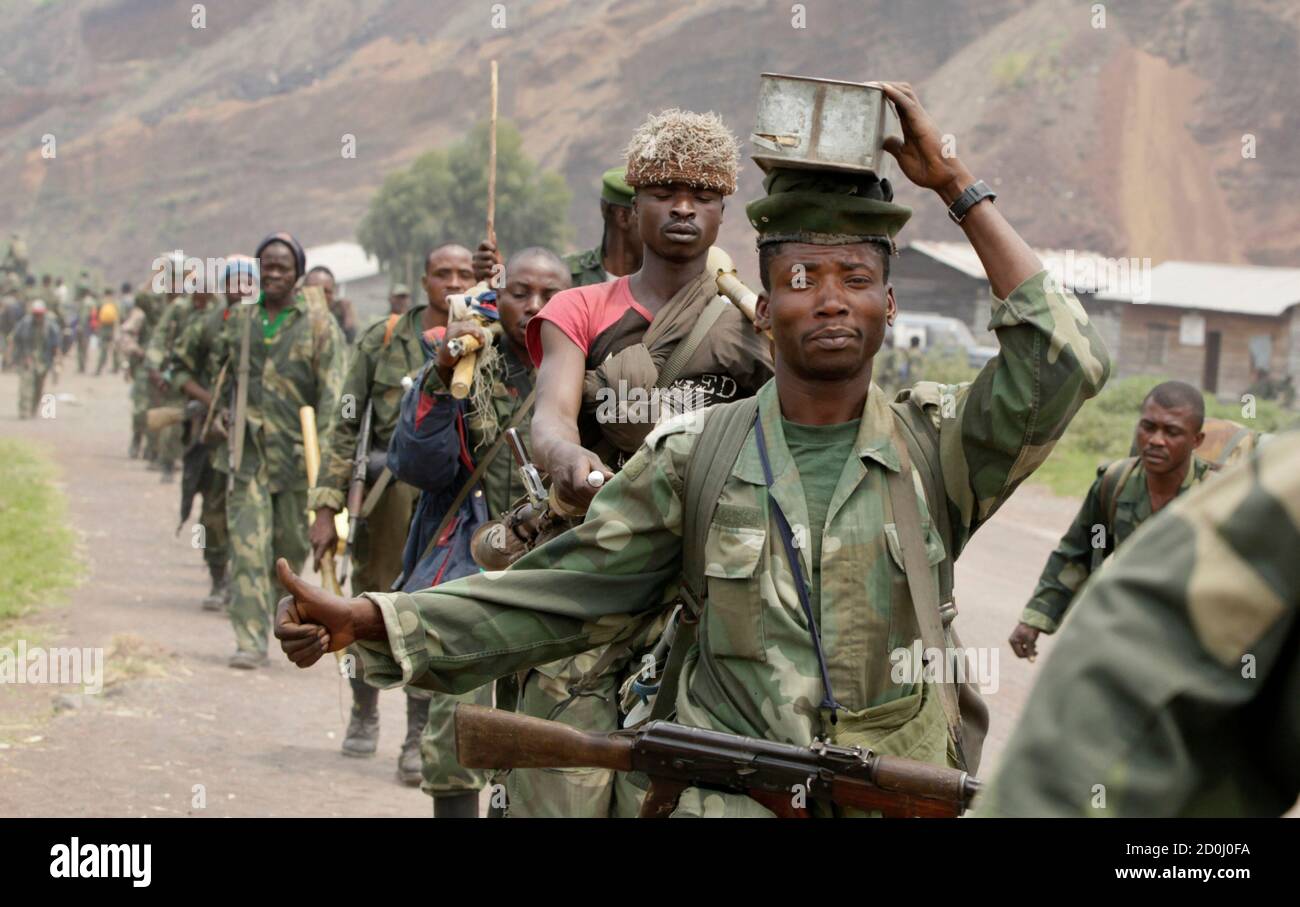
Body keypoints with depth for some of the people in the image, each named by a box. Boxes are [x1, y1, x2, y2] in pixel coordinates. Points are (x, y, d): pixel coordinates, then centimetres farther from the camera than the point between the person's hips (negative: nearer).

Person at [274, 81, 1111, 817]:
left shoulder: (938, 445, 6)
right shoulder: (695, 458, 6)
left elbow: (1064, 362, -9)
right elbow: (560, 595, 6)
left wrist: (957, 185, -5)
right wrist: (372, 621, -5)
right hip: (733, 803, -1)